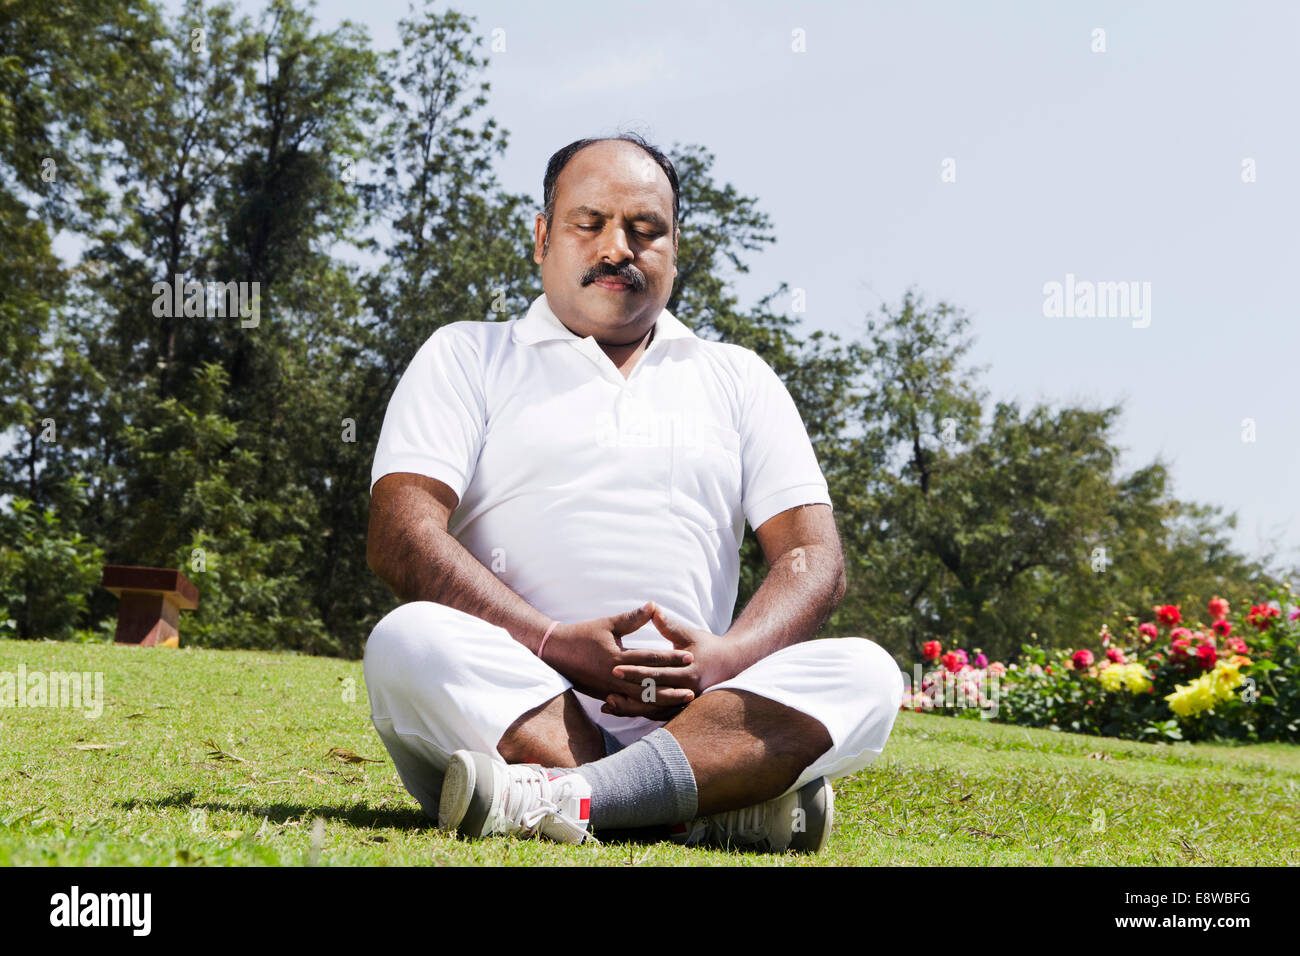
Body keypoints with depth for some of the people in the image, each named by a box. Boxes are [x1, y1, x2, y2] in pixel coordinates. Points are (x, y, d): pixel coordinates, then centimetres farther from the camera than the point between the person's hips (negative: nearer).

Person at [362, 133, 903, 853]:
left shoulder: (738, 380, 21)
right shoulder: (466, 356, 14)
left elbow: (813, 559, 10)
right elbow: (399, 536, -1)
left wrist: (725, 658, -12)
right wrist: (553, 645, -16)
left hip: (695, 715, 2)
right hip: (504, 706, -2)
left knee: (864, 673, -24)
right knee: (409, 641, -33)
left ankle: (565, 799, -40)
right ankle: (720, 802, -35)